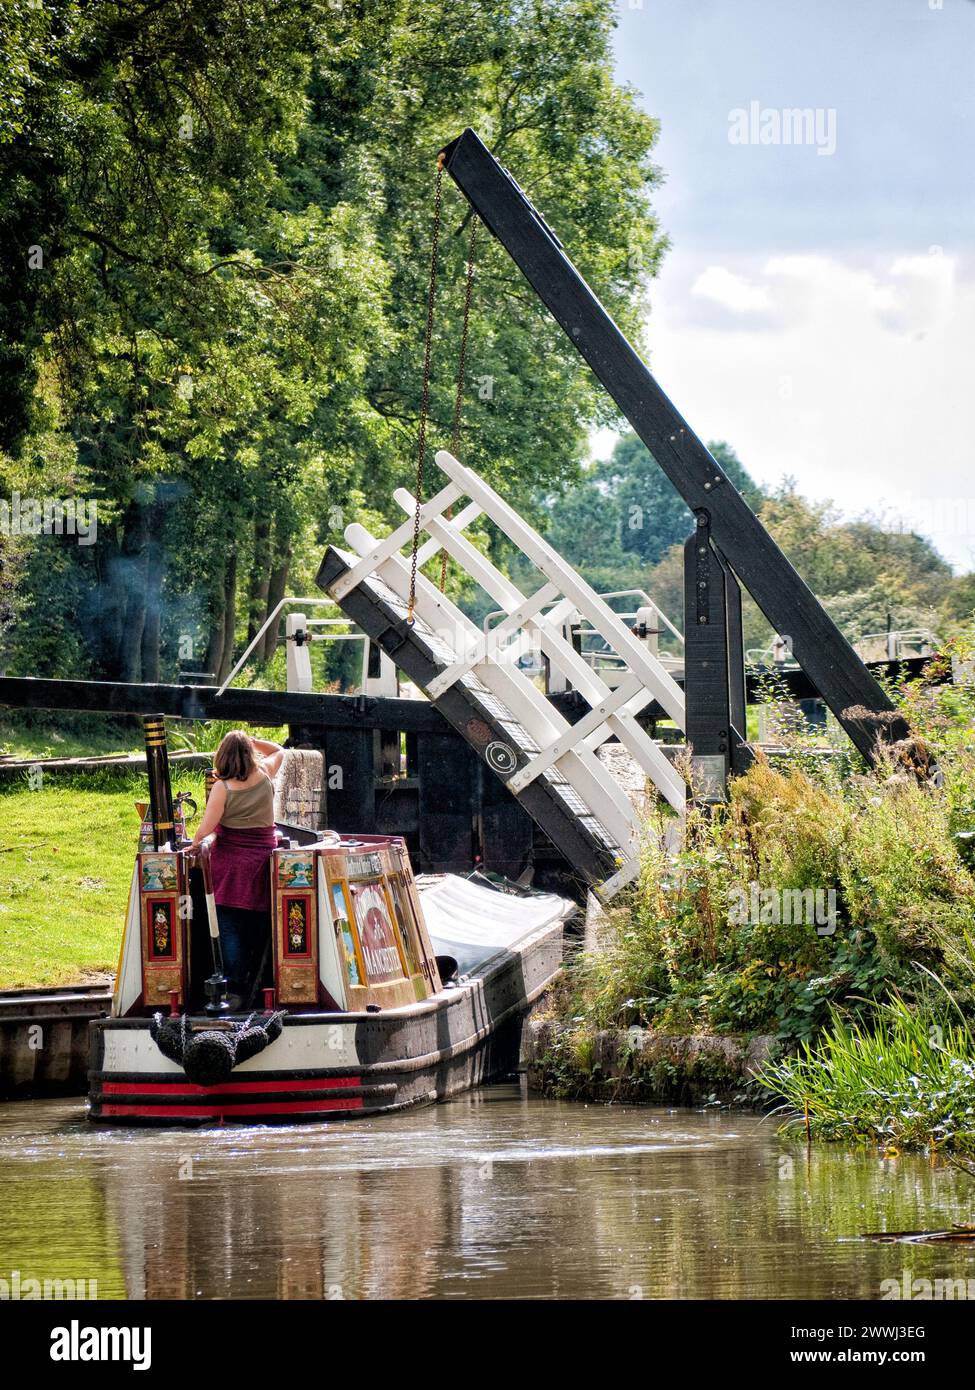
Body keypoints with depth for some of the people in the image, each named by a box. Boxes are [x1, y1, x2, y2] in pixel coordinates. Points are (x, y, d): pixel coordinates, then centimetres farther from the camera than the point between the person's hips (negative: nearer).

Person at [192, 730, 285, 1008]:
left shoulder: (222, 787, -11)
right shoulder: (265, 776, 0)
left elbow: (206, 827, -12)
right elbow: (279, 751, 22)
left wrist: (195, 840, 7)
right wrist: (250, 741, 15)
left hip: (230, 861, -3)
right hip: (263, 858, 3)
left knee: (230, 929, -2)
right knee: (259, 927, 7)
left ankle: (235, 992, -10)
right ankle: (253, 991, 7)